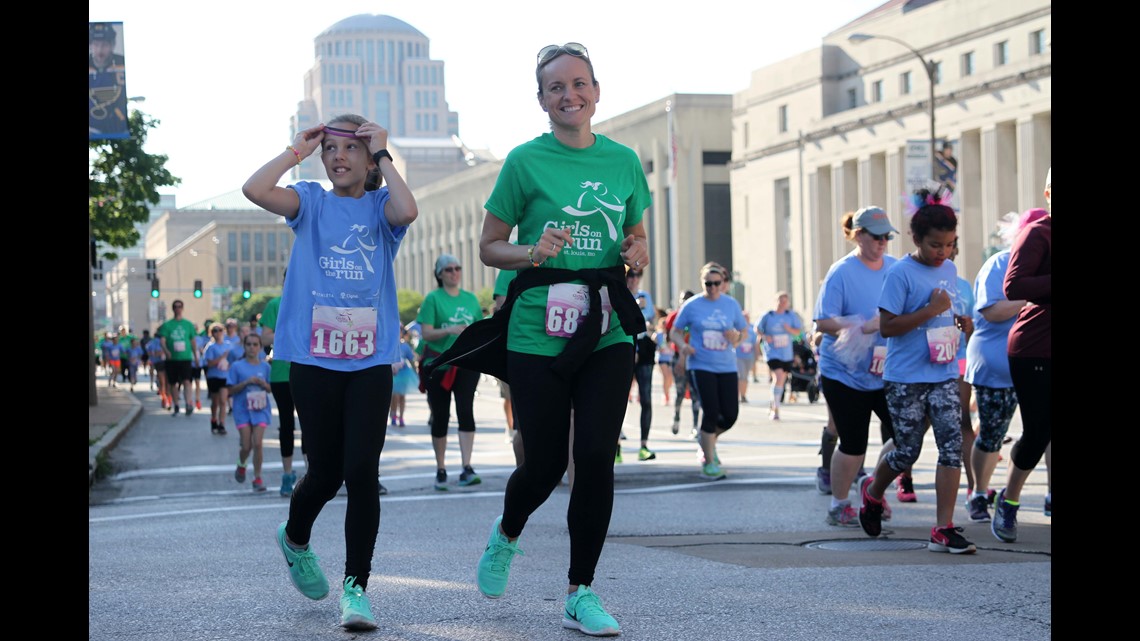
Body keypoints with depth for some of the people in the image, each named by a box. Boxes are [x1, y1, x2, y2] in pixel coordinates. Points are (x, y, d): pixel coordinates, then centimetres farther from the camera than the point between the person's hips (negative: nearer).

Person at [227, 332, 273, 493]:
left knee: (257, 443, -9)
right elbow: (230, 390, -3)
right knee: (246, 446, -4)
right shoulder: (237, 367, -1)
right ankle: (241, 465, 29)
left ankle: (258, 478, 0)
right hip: (242, 409, -1)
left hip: (260, 409, 1)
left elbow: (271, 389, 10)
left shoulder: (265, 367, 5)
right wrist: (246, 382, -15)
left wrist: (263, 384, -11)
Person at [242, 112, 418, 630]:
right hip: (314, 359, 1)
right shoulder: (312, 202, 6)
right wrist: (296, 150, -2)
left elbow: (407, 211, -21)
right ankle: (294, 539, 39)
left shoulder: (379, 206, 5)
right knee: (325, 473, 7)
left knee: (361, 471, -9)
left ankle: (356, 587, 0)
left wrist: (382, 155, -9)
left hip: (370, 360, 0)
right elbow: (255, 189, -13)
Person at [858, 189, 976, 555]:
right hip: (905, 378, -5)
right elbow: (886, 327, -15)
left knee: (952, 445, -8)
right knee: (907, 452, 4)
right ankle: (872, 491, 37)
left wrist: (961, 321, 4)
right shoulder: (900, 273, -11)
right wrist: (931, 310, -21)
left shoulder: (949, 270, 10)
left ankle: (943, 530, -7)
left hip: (944, 375, 5)